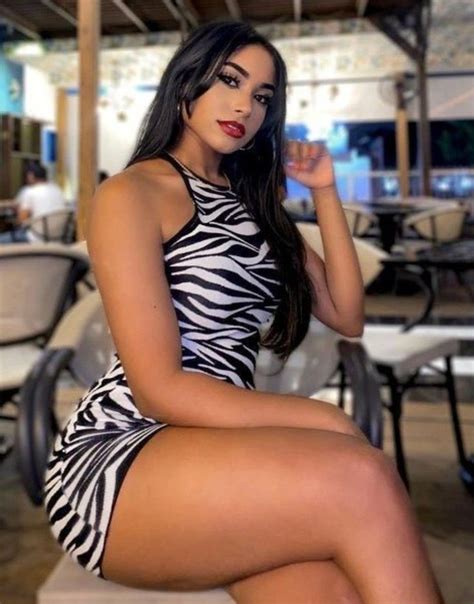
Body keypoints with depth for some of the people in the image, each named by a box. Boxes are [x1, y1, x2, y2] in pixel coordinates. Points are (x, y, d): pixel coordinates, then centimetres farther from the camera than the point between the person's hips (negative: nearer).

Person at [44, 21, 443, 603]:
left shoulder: (251, 204, 18)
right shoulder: (130, 194, -4)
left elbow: (348, 316, 14)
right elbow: (160, 389, -13)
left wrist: (325, 192, 9)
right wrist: (326, 423, -16)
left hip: (218, 450, 6)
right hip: (115, 459, -5)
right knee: (363, 479, -28)